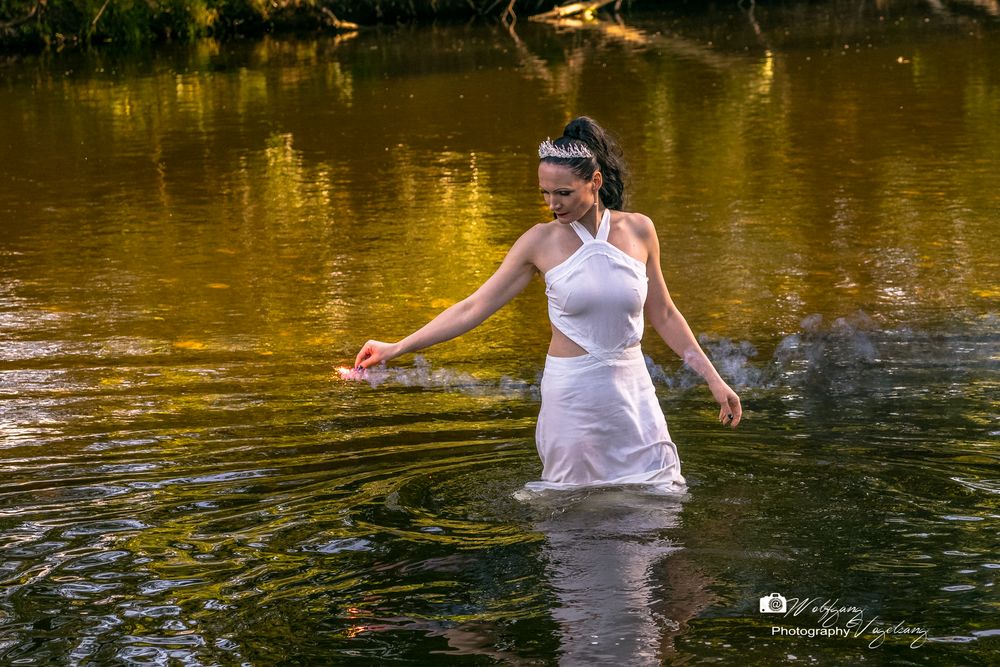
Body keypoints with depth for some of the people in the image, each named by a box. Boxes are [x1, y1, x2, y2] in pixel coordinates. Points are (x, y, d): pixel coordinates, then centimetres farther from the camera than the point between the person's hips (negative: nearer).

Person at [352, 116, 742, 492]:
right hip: (571, 393, -2)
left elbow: (663, 314, 10)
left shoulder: (638, 230, -1)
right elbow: (474, 307, -4)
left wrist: (713, 378, 10)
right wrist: (396, 349, -10)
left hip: (631, 392, 2)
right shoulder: (542, 241, -6)